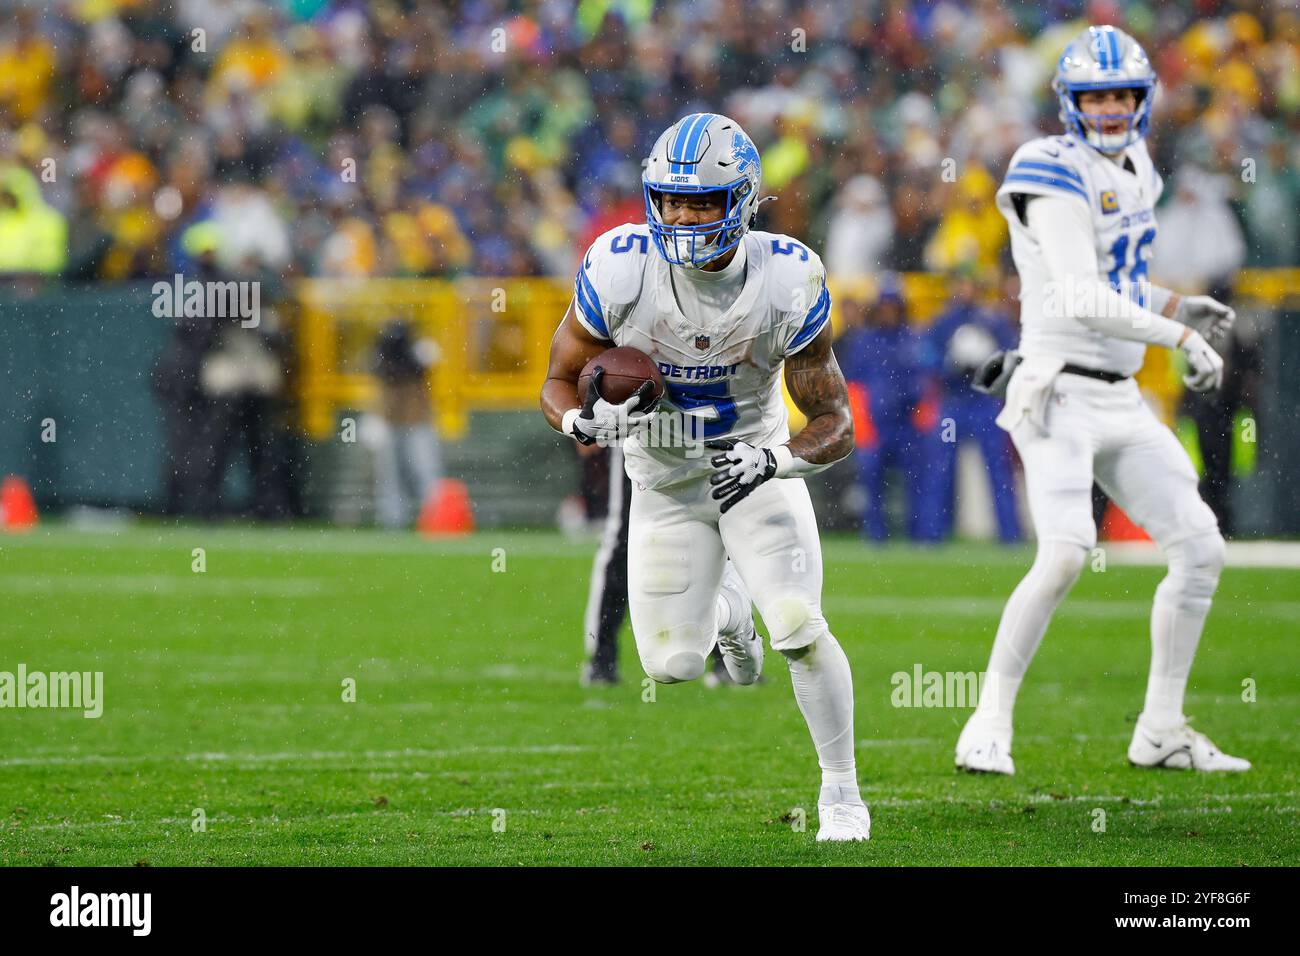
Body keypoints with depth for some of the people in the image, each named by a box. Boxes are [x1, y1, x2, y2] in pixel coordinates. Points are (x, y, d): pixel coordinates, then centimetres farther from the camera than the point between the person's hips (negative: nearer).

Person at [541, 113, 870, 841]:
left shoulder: (788, 282, -22)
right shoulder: (620, 270, -23)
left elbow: (835, 423, -15)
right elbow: (559, 384, -9)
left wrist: (773, 460, -35)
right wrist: (587, 420, -33)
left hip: (755, 466, -1)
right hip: (665, 477, 1)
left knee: (799, 630, -18)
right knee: (673, 666, 2)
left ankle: (841, 793, 2)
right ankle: (725, 606, 40)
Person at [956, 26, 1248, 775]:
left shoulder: (1136, 173, 13)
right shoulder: (1059, 176, -14)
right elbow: (1082, 301, -23)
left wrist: (1173, 304, 12)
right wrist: (1181, 336, -20)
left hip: (1122, 401, 9)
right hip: (1061, 395, -9)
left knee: (1202, 549, 5)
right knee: (1066, 553, -25)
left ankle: (1160, 732, 14)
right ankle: (991, 725, -13)